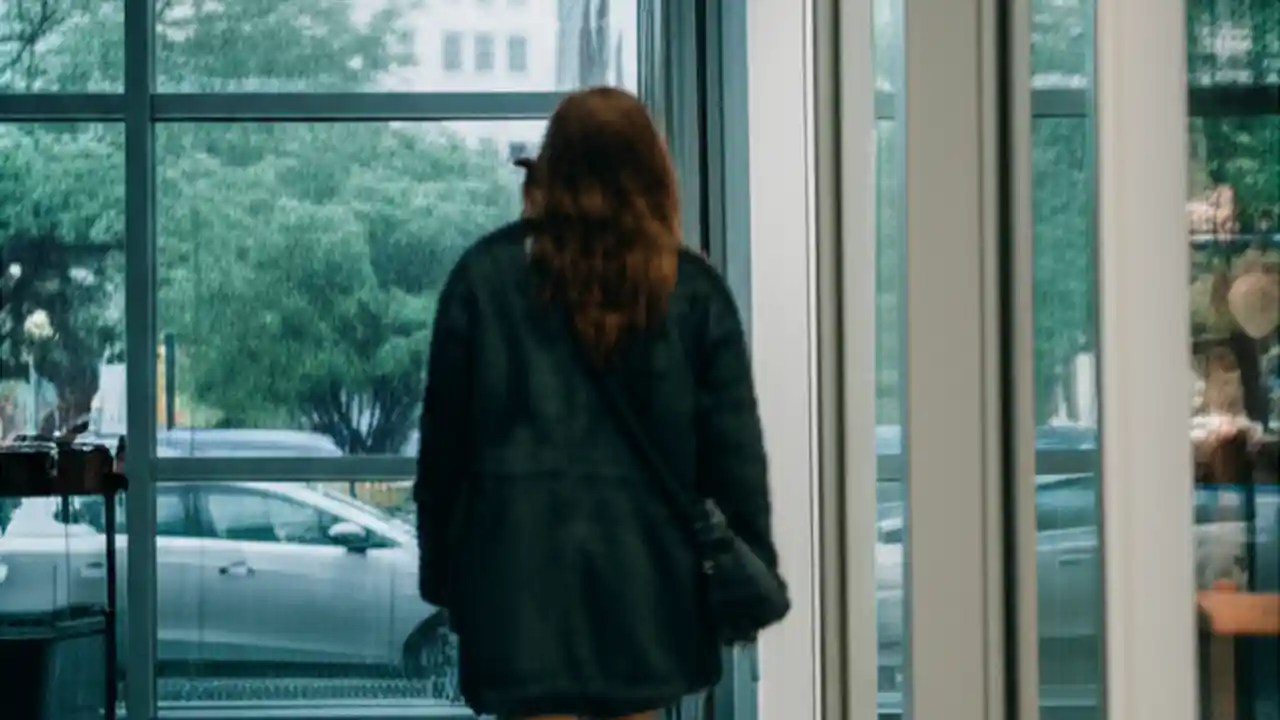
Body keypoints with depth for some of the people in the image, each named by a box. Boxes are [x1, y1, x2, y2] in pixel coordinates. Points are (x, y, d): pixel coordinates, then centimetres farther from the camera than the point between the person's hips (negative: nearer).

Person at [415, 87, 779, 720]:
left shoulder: (484, 277, 2)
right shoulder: (692, 290, 3)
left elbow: (444, 434, 4)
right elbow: (732, 446, 1)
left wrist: (440, 572, 11)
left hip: (520, 562, -1)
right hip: (643, 569, 2)